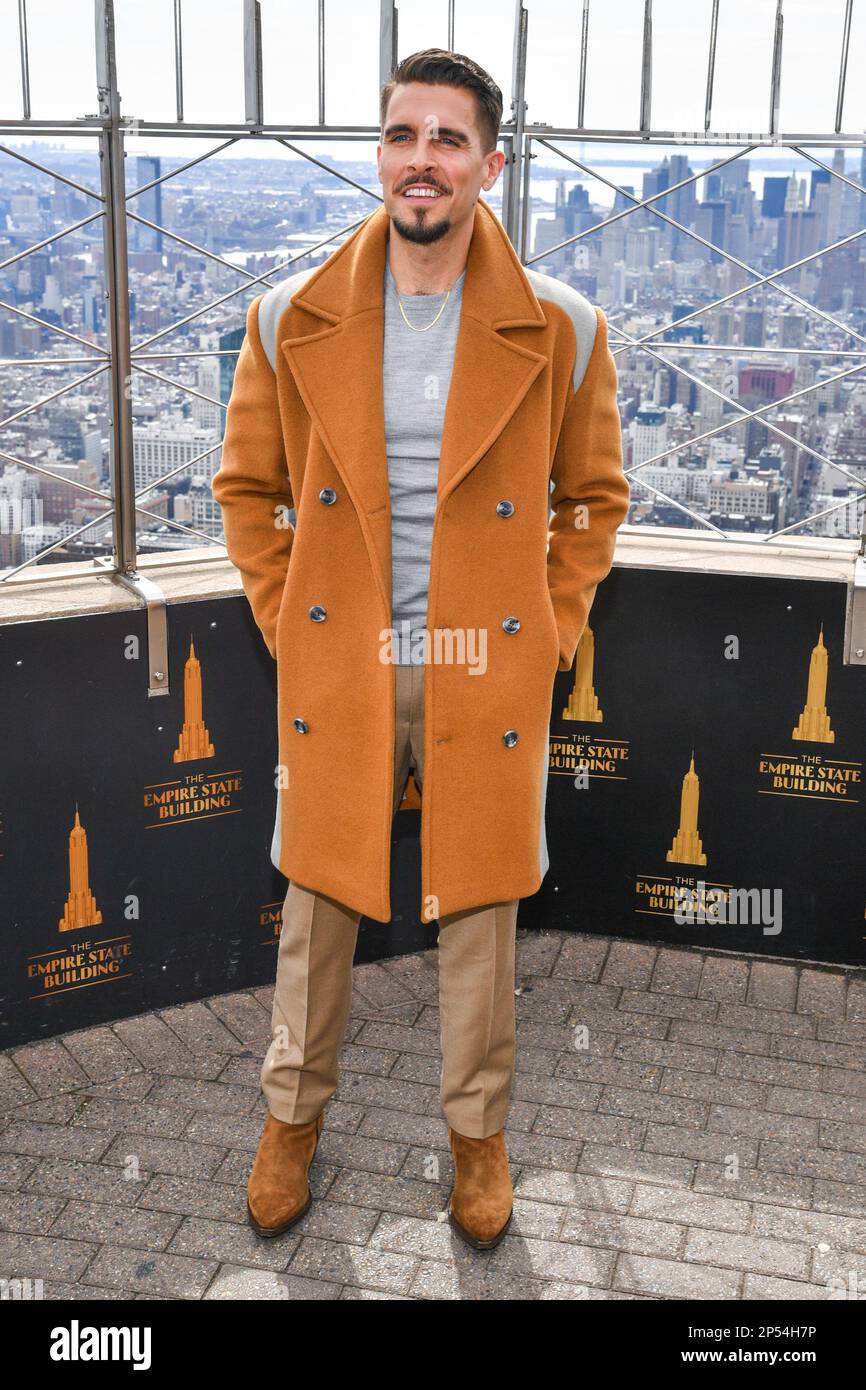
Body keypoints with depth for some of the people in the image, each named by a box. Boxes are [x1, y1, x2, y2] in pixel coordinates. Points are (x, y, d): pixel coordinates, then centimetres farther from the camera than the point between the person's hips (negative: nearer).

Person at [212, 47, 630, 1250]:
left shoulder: (561, 331, -6)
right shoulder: (293, 321, -4)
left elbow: (594, 497, 7)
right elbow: (248, 487, 8)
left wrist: (554, 631, 1)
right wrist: (283, 619, 2)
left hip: (488, 674, 0)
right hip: (336, 670, 1)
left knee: (481, 915, 12)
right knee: (316, 905, 13)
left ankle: (478, 1130, 34)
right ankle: (294, 1112, 36)